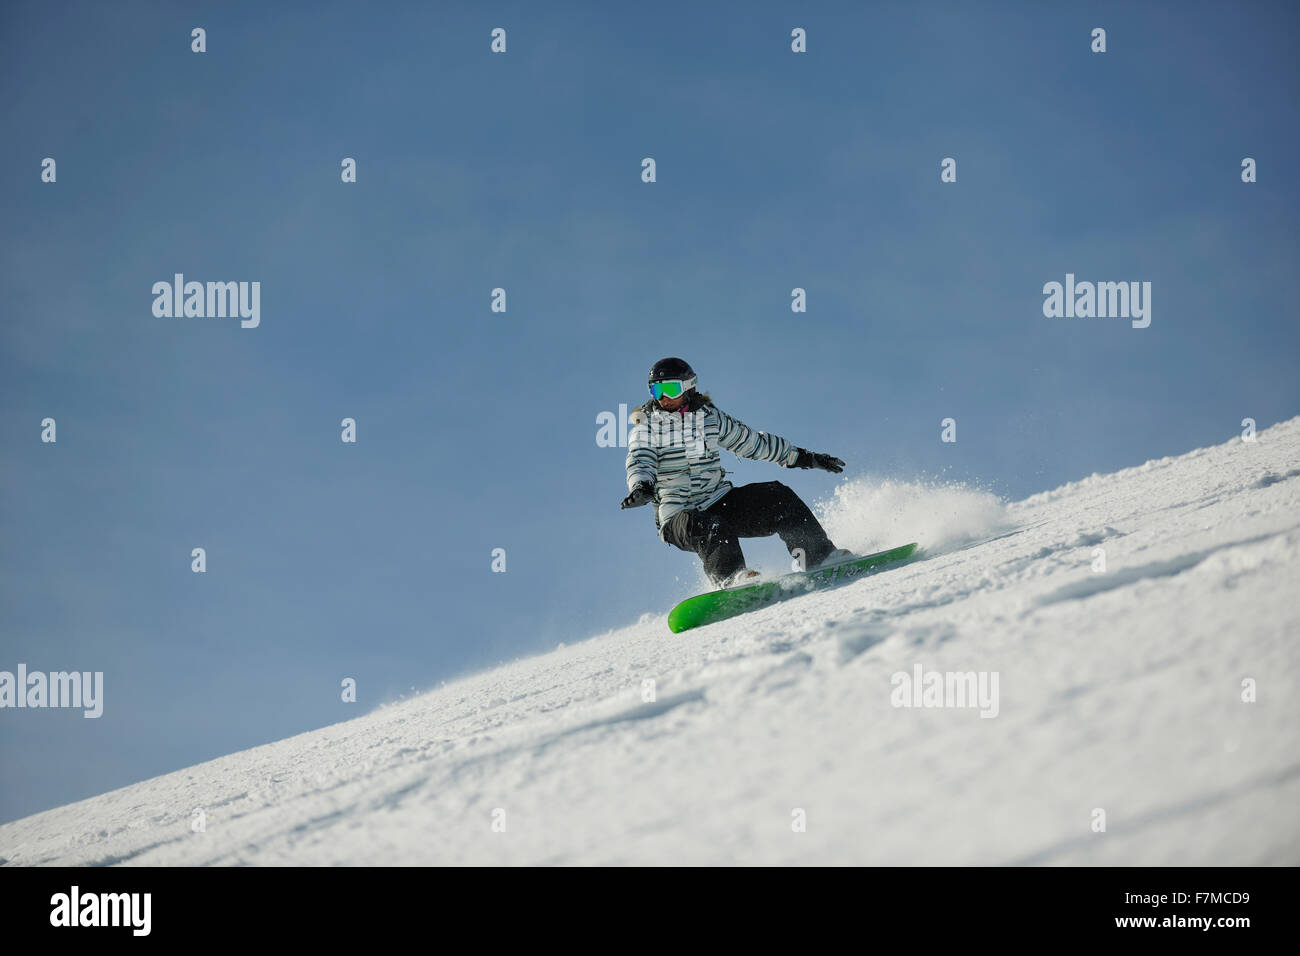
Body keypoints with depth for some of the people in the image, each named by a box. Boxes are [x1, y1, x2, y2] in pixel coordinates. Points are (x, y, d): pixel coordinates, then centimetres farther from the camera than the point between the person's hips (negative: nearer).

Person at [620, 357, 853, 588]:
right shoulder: (646, 428, -2)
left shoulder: (710, 417, 7)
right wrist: (641, 487, -44)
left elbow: (752, 442, 17)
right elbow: (640, 464, -19)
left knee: (777, 497, -13)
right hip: (678, 515, -4)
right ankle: (732, 580, -54)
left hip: (719, 502, 4)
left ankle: (821, 557, -10)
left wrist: (805, 458, 22)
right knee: (712, 529, -36)